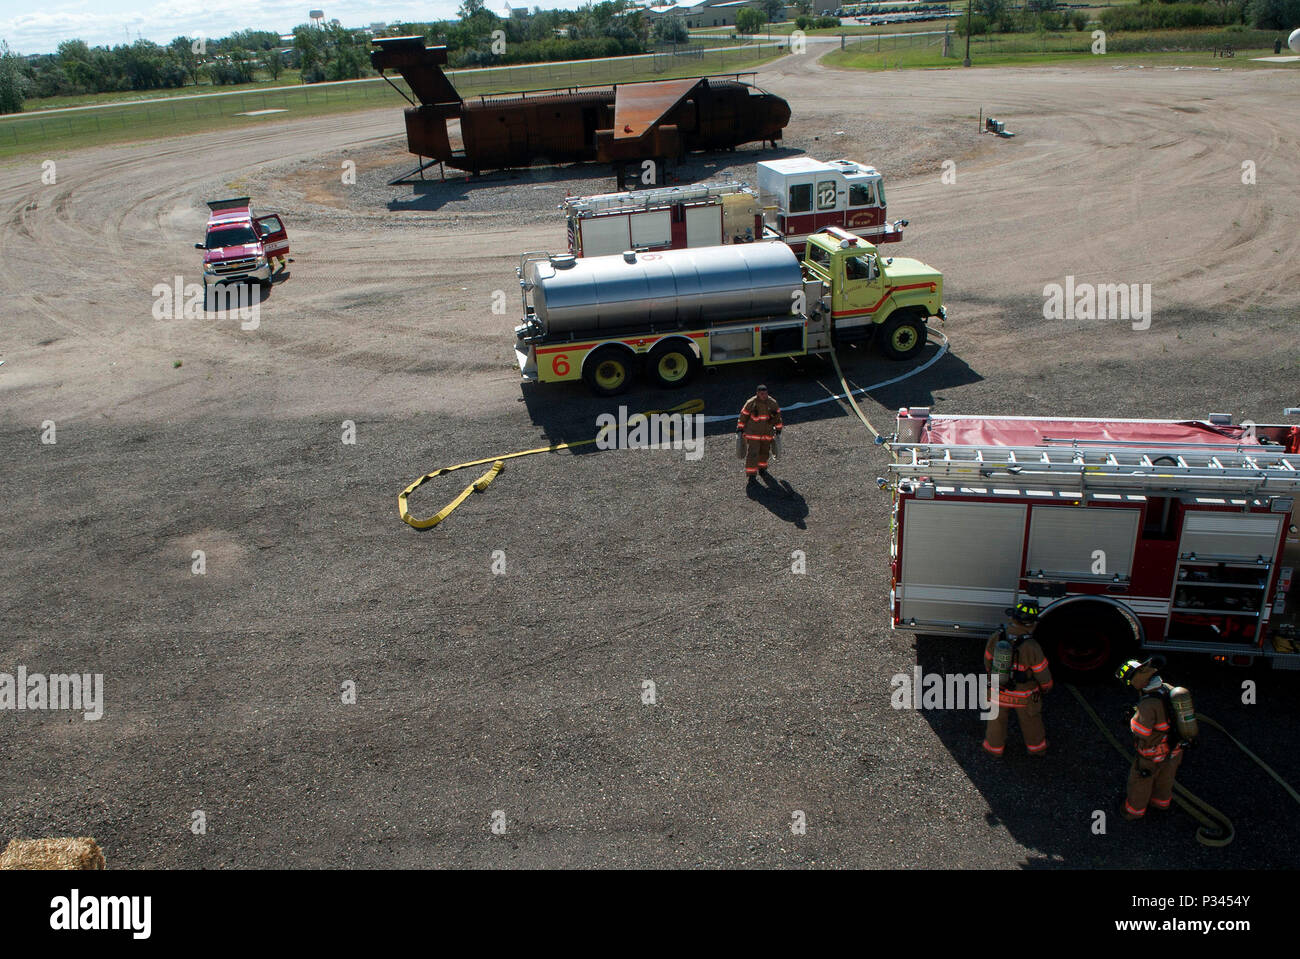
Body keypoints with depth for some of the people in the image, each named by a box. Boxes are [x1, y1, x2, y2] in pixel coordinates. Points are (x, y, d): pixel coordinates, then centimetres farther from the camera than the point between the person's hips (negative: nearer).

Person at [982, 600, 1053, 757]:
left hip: (999, 689, 2)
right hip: (1024, 695, -2)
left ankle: (995, 746, 46)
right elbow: (1043, 673, -18)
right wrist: (1046, 687, 5)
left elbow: (988, 661, -3)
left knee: (998, 718, 26)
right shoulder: (1031, 647, -32)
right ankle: (1036, 746, 49)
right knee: (1031, 720, 26)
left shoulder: (996, 636, -21)